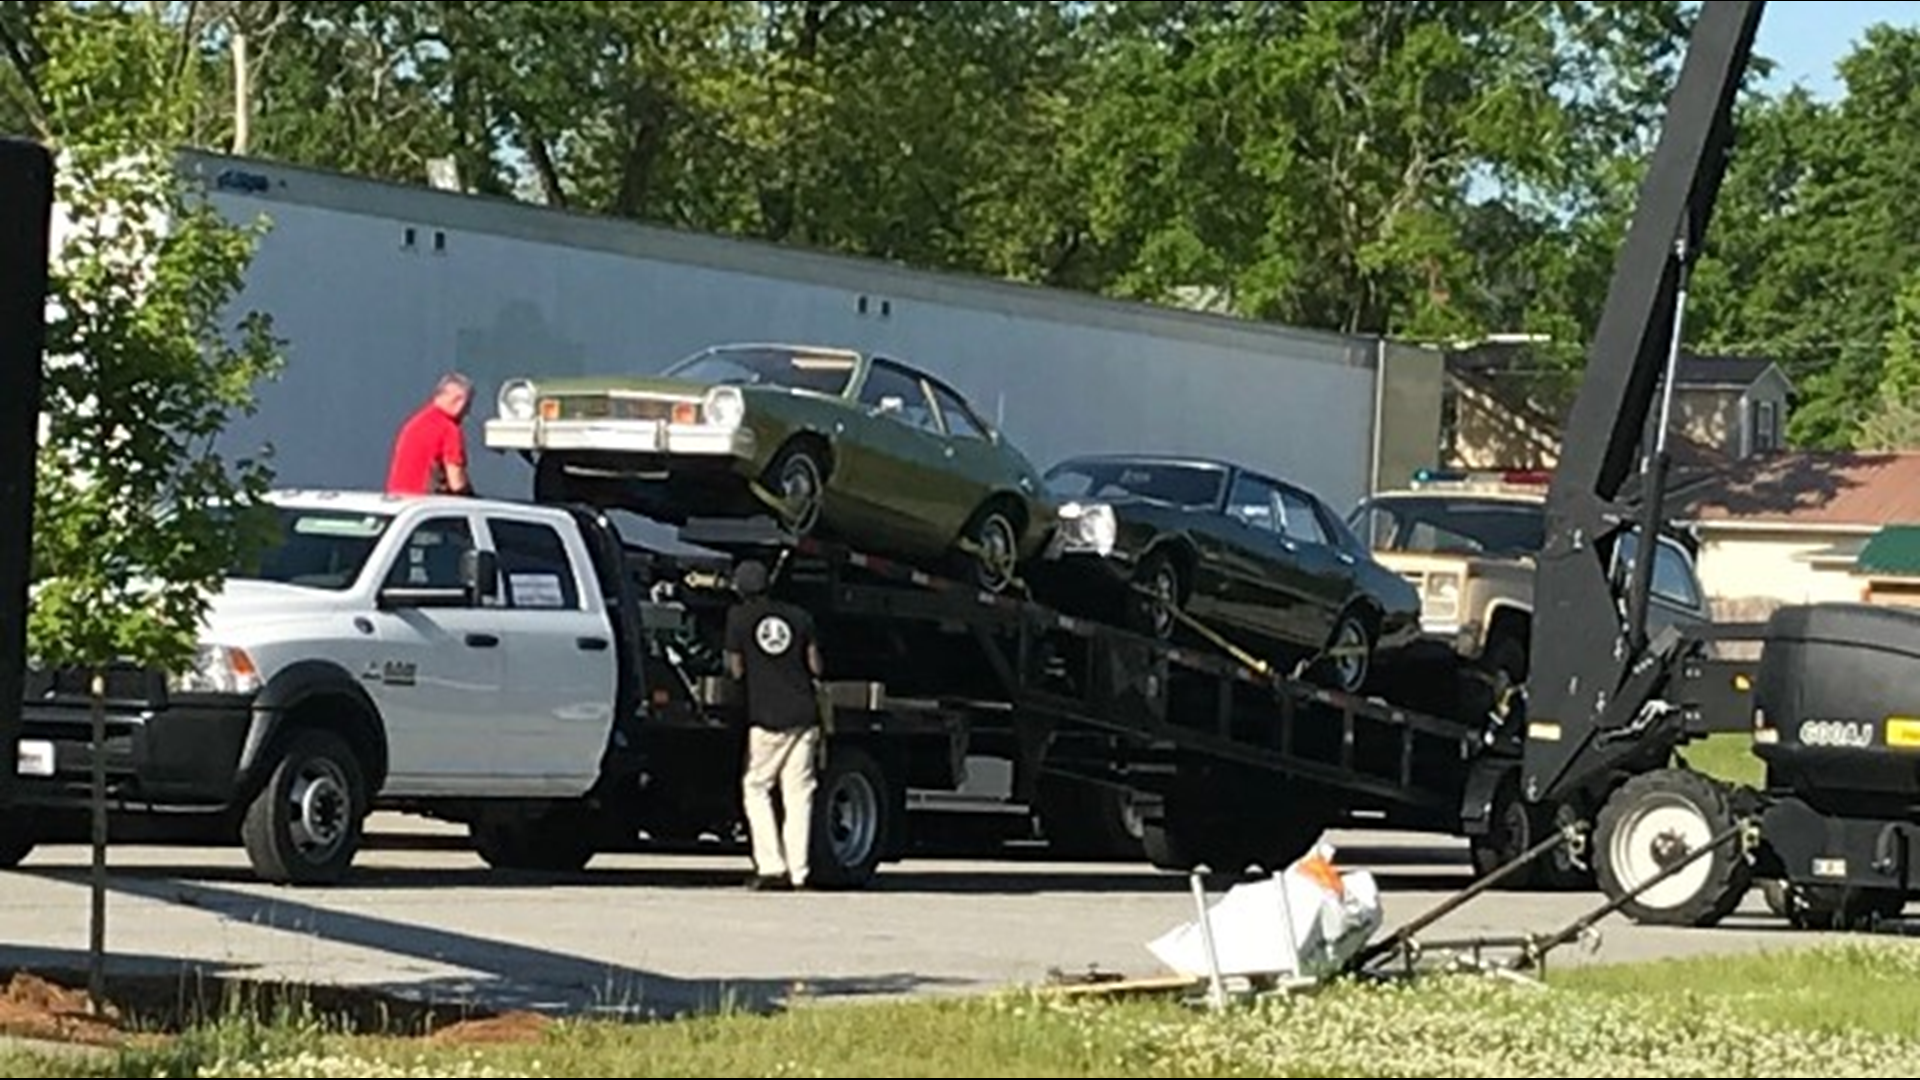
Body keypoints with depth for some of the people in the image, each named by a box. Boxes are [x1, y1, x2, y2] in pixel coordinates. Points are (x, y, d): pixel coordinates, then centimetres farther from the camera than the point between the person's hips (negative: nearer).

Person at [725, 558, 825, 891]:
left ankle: (771, 866, -5)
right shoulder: (799, 616, 9)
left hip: (766, 717, -3)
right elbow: (815, 666, 12)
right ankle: (798, 872, 1)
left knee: (756, 789, 7)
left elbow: (736, 671, 1)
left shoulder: (739, 617, 0)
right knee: (798, 794, 5)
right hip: (804, 714, 3)